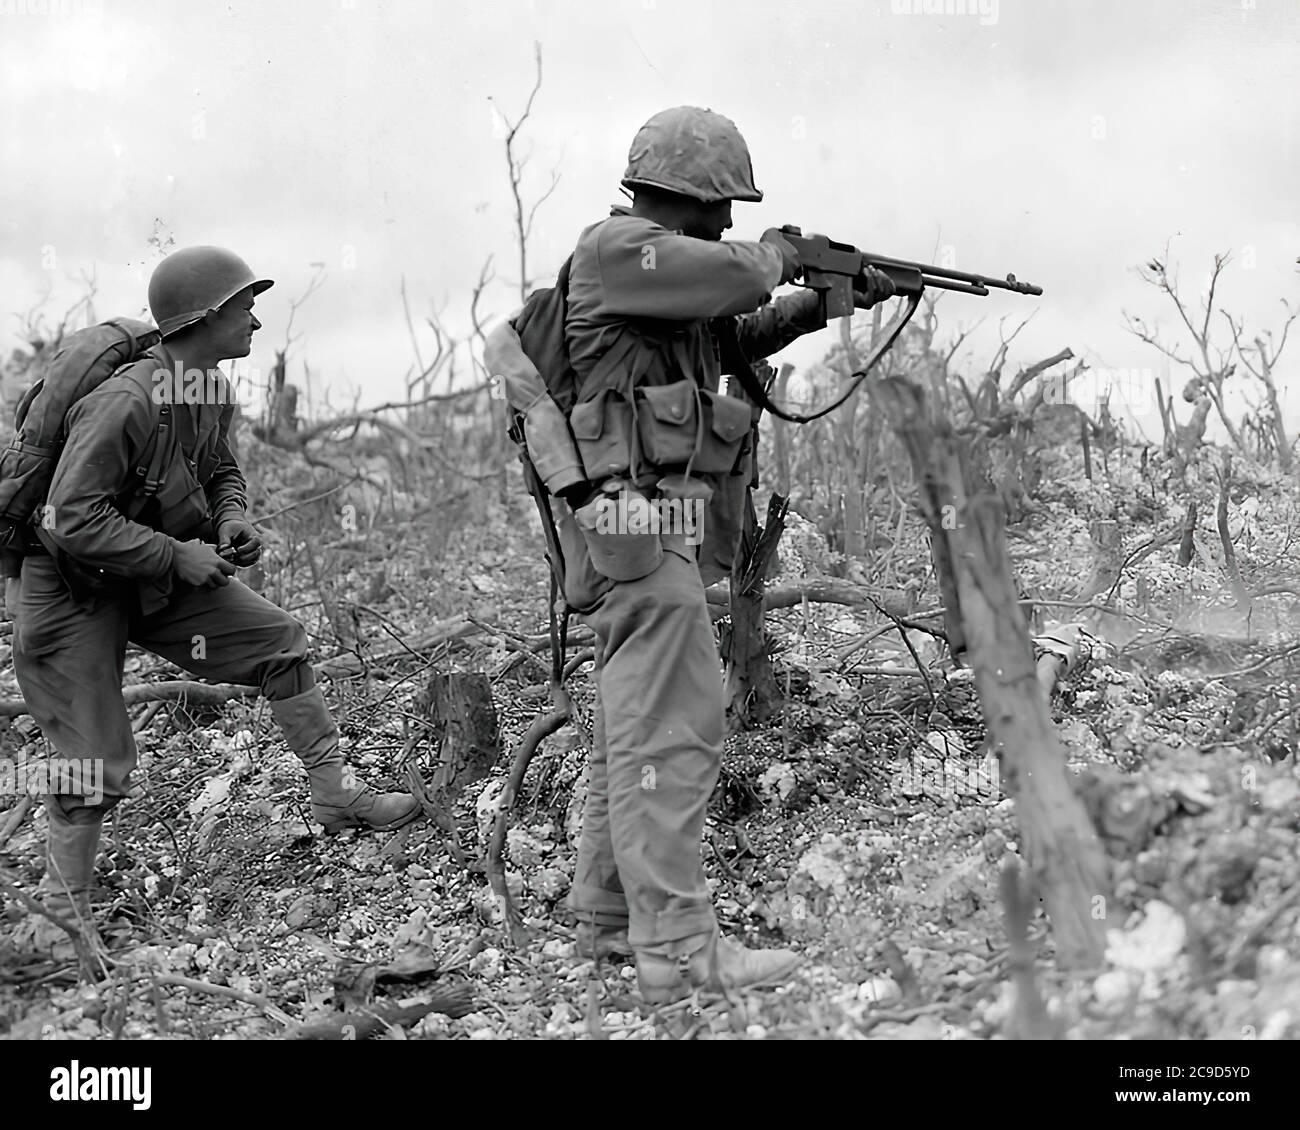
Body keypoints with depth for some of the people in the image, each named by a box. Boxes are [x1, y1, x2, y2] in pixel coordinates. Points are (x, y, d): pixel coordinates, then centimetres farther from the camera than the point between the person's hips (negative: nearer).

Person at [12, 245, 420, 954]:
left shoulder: (213, 393, -3)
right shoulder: (125, 403, -31)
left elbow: (220, 471, 17)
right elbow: (71, 517, -32)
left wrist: (231, 521, -6)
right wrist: (179, 554, -28)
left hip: (162, 576, 8)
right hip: (76, 588, -8)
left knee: (277, 642, 2)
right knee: (95, 763, -4)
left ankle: (335, 796, 14)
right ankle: (62, 923, 12)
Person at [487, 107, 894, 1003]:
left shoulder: (660, 262, 19)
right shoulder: (619, 248, -10)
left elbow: (734, 338, 30)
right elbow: (735, 277, -21)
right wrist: (775, 255, 1)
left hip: (660, 525, 11)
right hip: (640, 516, -11)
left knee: (639, 720, 15)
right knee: (676, 726, -13)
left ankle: (609, 917, 23)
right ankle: (677, 949, -14)